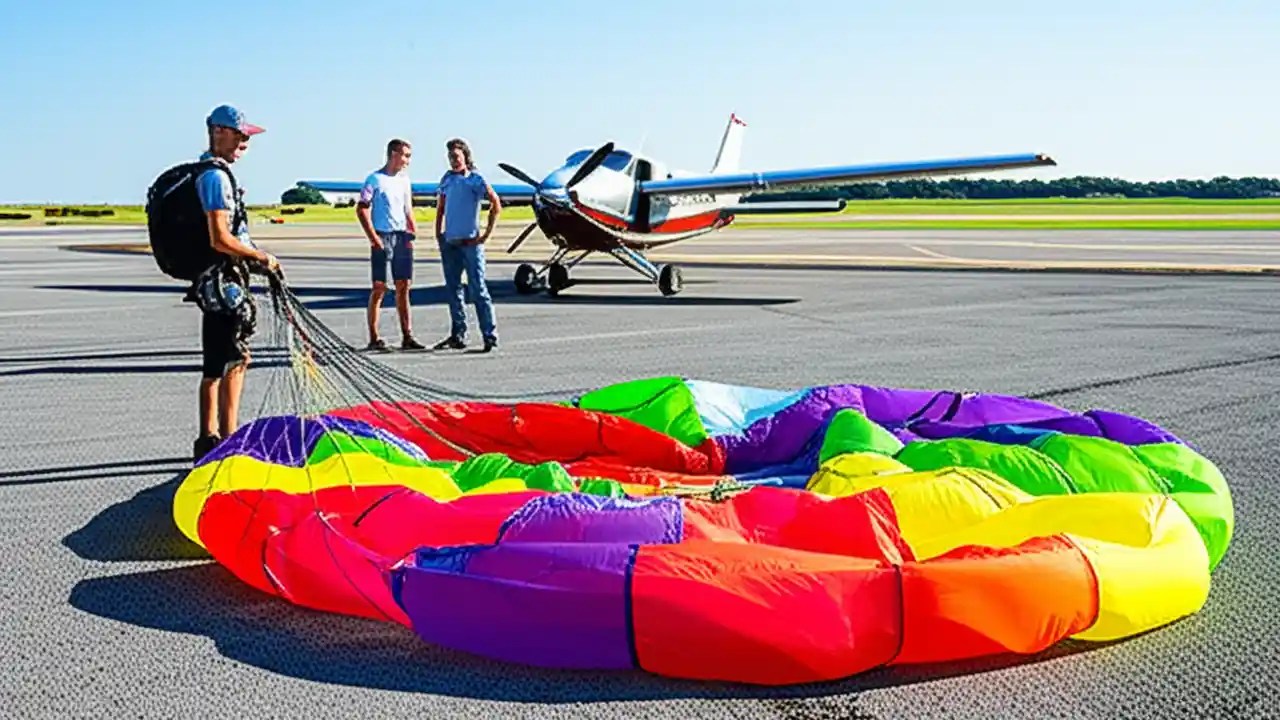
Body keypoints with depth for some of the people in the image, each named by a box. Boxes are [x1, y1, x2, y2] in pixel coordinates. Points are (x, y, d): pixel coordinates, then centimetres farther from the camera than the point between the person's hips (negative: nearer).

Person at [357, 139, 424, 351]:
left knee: (403, 287, 6)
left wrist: (412, 233, 8)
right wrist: (373, 237, -14)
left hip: (402, 236, 6)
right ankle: (373, 339, 2)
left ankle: (407, 337, 10)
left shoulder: (404, 179, 15)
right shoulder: (375, 179, -4)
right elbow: (361, 209, -8)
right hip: (383, 237, -6)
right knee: (379, 288, -3)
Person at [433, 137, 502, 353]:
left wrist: (487, 234, -10)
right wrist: (438, 233, 10)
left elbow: (496, 205, -9)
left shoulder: (475, 179, -5)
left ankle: (490, 335, -6)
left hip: (470, 242, -6)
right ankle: (458, 334, 20)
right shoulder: (447, 179, 11)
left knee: (478, 289, -8)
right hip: (449, 242, 6)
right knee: (453, 289, 11)